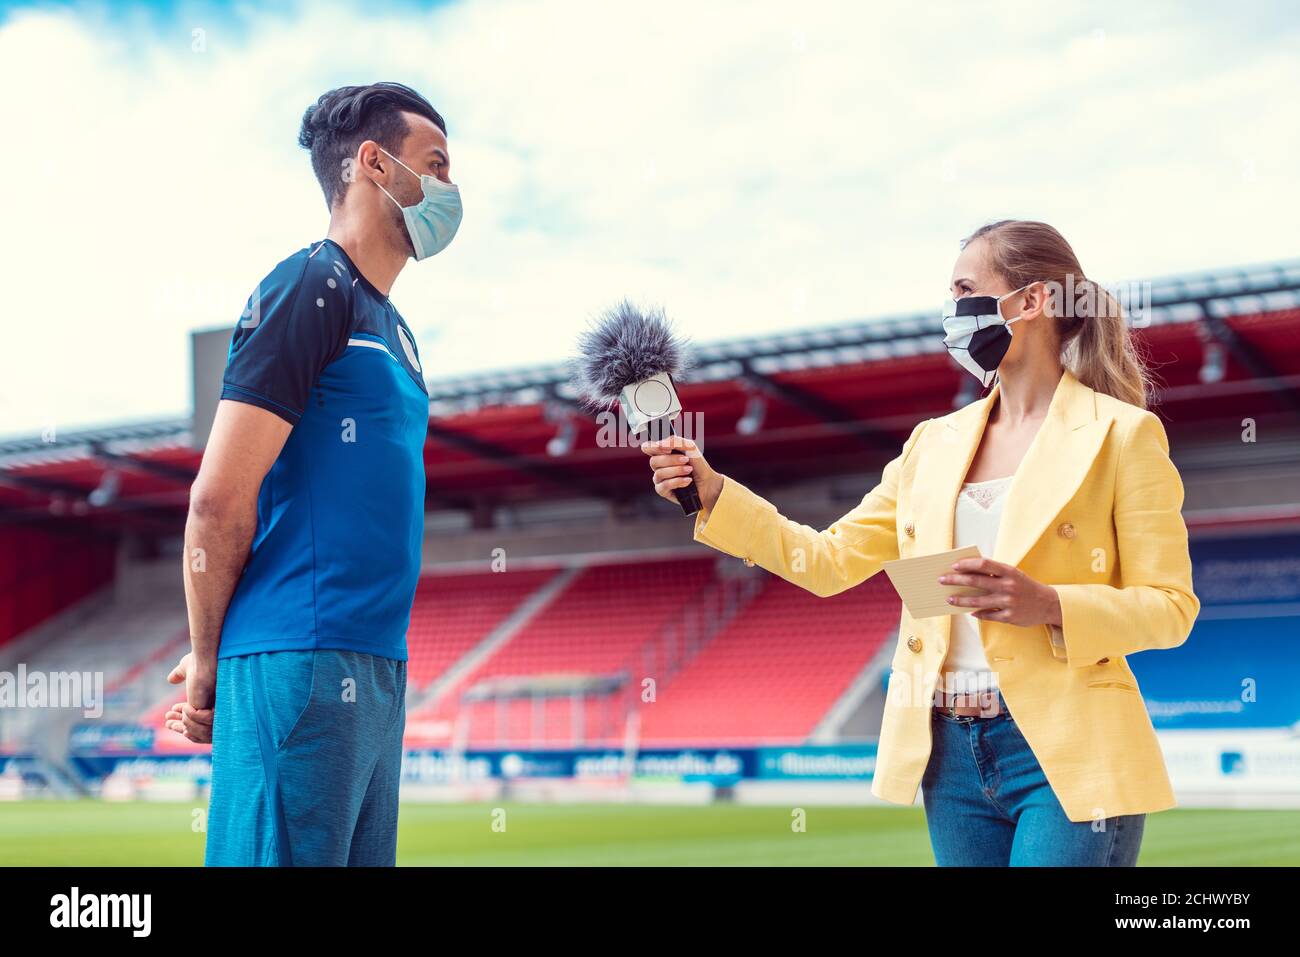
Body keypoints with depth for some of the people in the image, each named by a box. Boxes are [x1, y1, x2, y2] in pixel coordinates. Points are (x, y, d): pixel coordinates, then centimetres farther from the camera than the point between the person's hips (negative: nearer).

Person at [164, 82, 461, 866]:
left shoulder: (392, 327, 21)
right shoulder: (310, 289, -8)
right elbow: (220, 501, -13)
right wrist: (210, 663, -4)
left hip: (376, 671, 9)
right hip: (304, 660, -9)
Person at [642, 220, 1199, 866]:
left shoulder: (1120, 434, -2)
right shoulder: (935, 443, 15)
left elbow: (1170, 607, -5)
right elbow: (829, 561, 14)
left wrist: (1048, 606, -20)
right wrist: (712, 494, 5)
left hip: (1065, 760, -5)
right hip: (952, 756, 5)